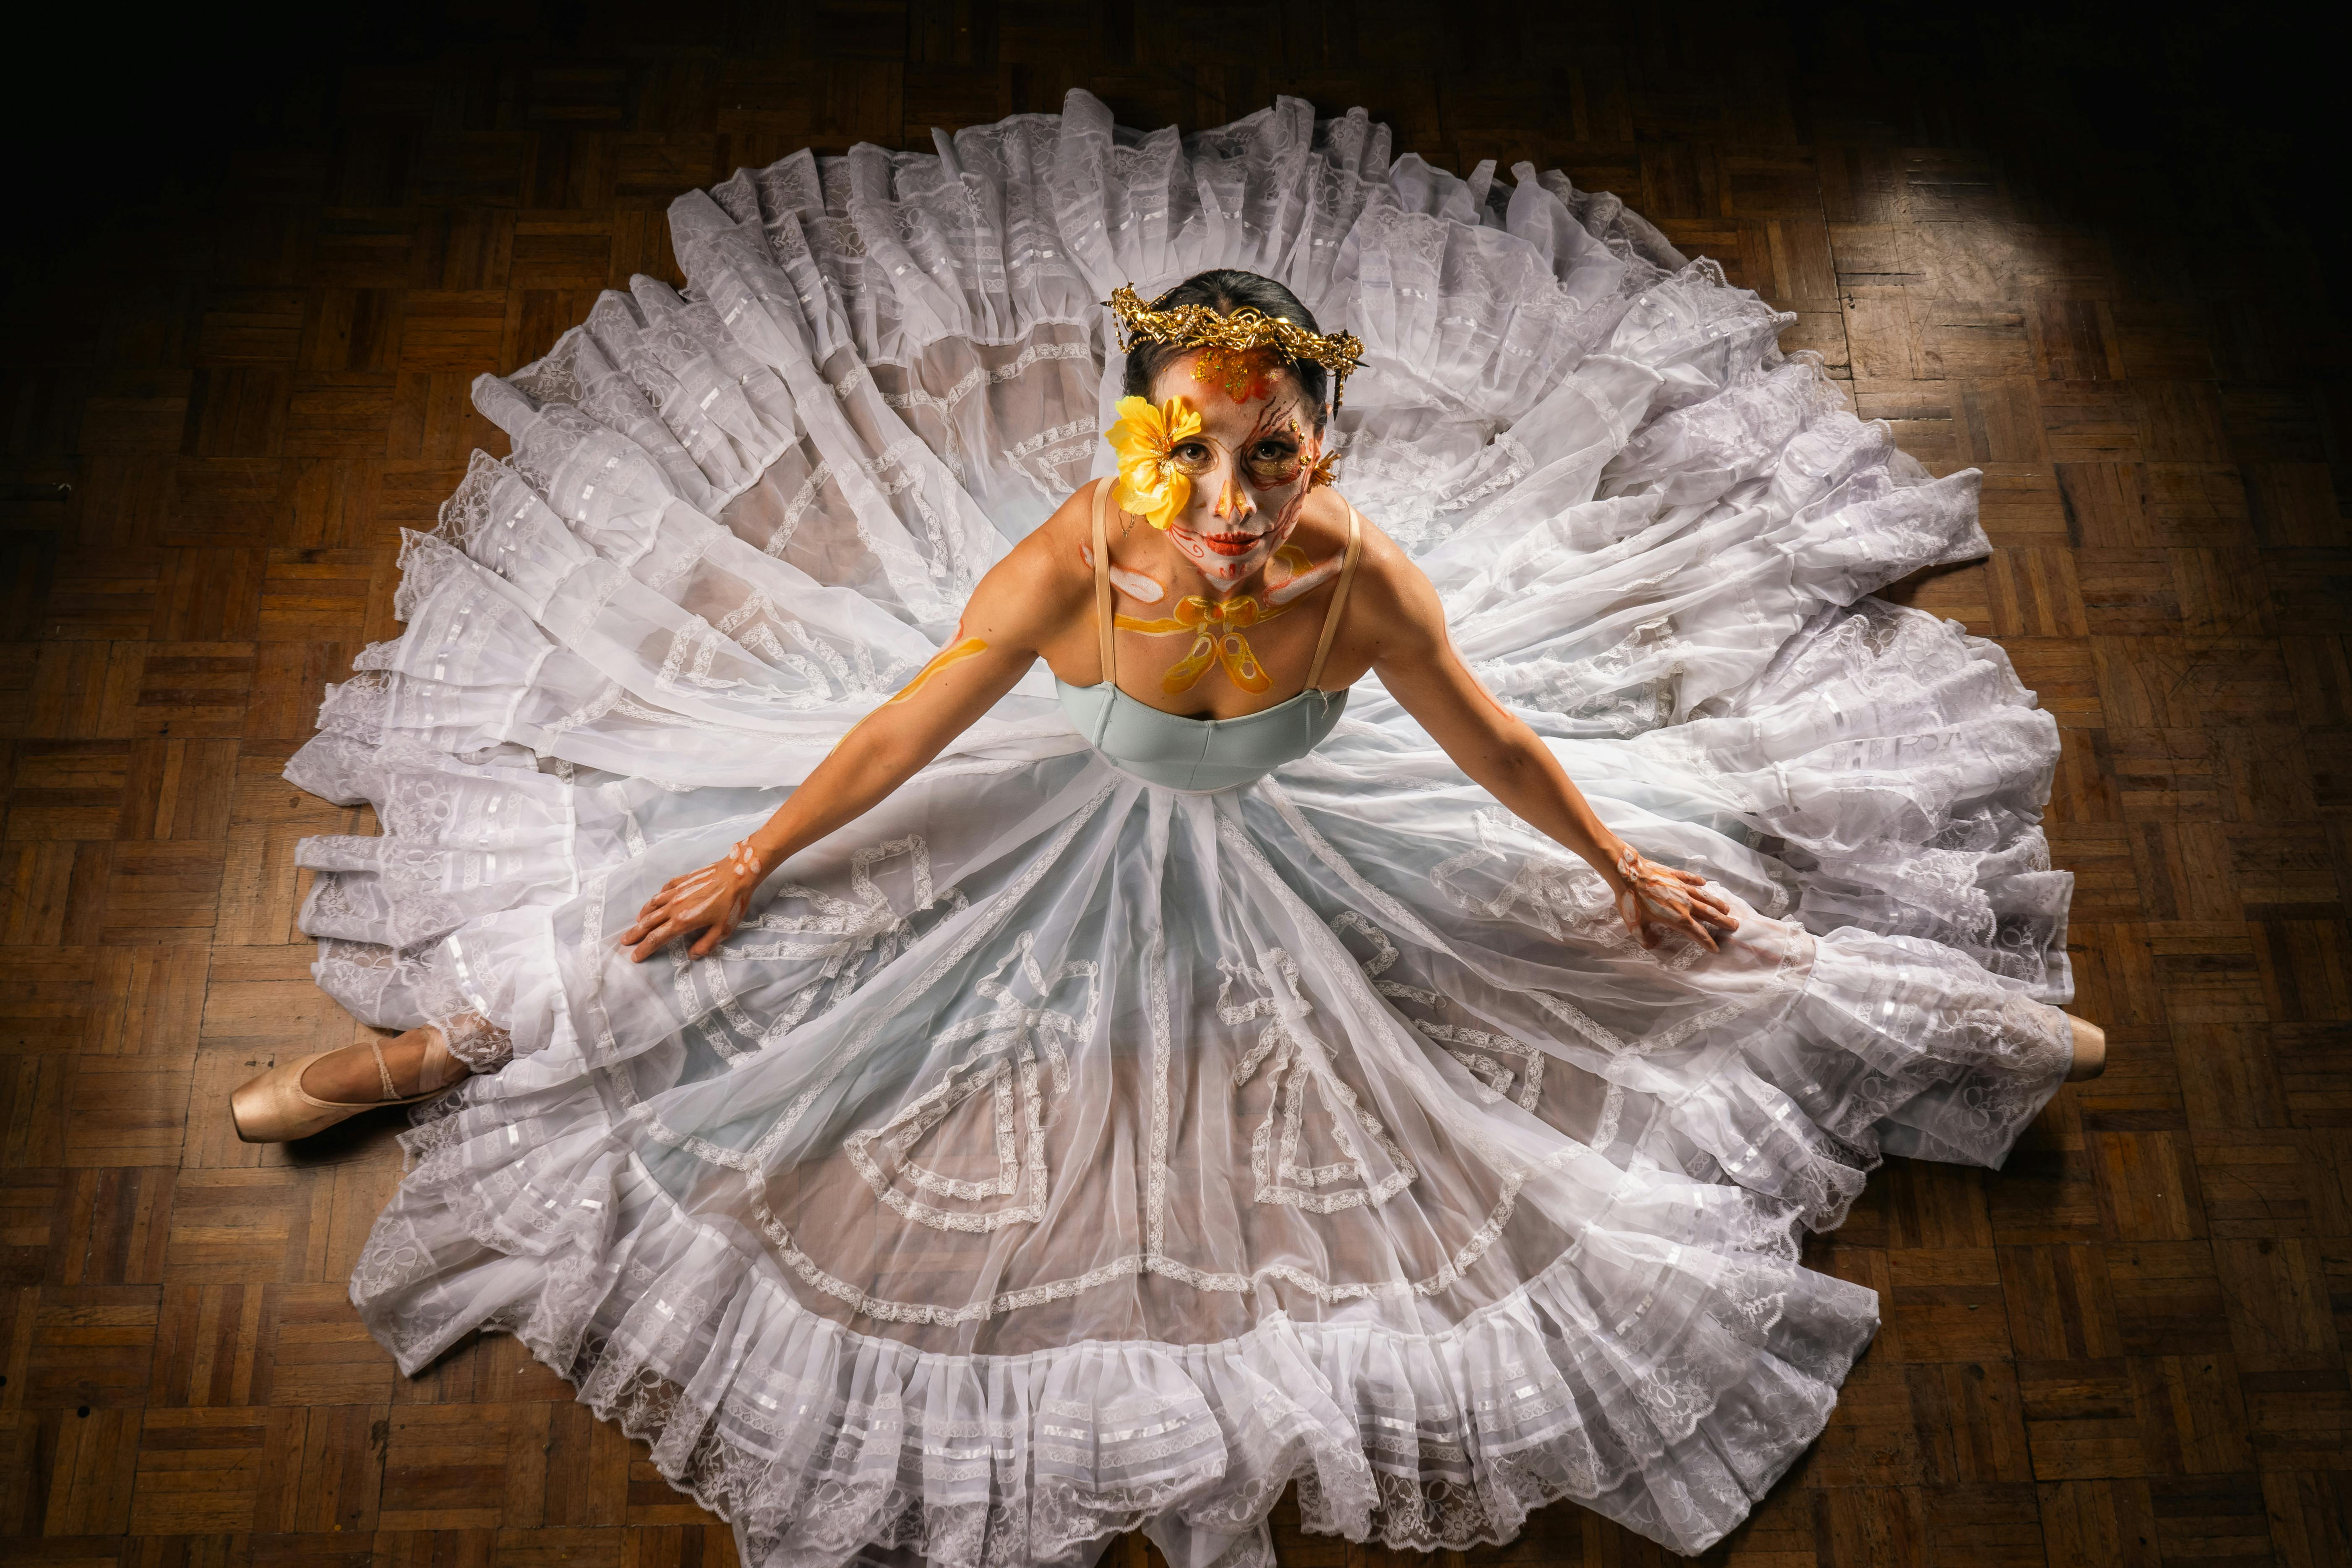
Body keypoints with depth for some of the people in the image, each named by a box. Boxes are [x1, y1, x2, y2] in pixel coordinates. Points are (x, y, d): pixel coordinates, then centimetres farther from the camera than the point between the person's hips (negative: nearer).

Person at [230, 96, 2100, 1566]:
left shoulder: (1368, 580, -30)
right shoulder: (1068, 566, -32)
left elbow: (1496, 742, -11)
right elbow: (904, 726, -16)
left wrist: (1625, 870, 3)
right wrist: (748, 862, -4)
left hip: (1298, 859, 1)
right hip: (1058, 843, 0)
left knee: (1663, 953, 10)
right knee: (714, 965, 4)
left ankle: (1954, 1017, 38)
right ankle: (455, 1047, 31)